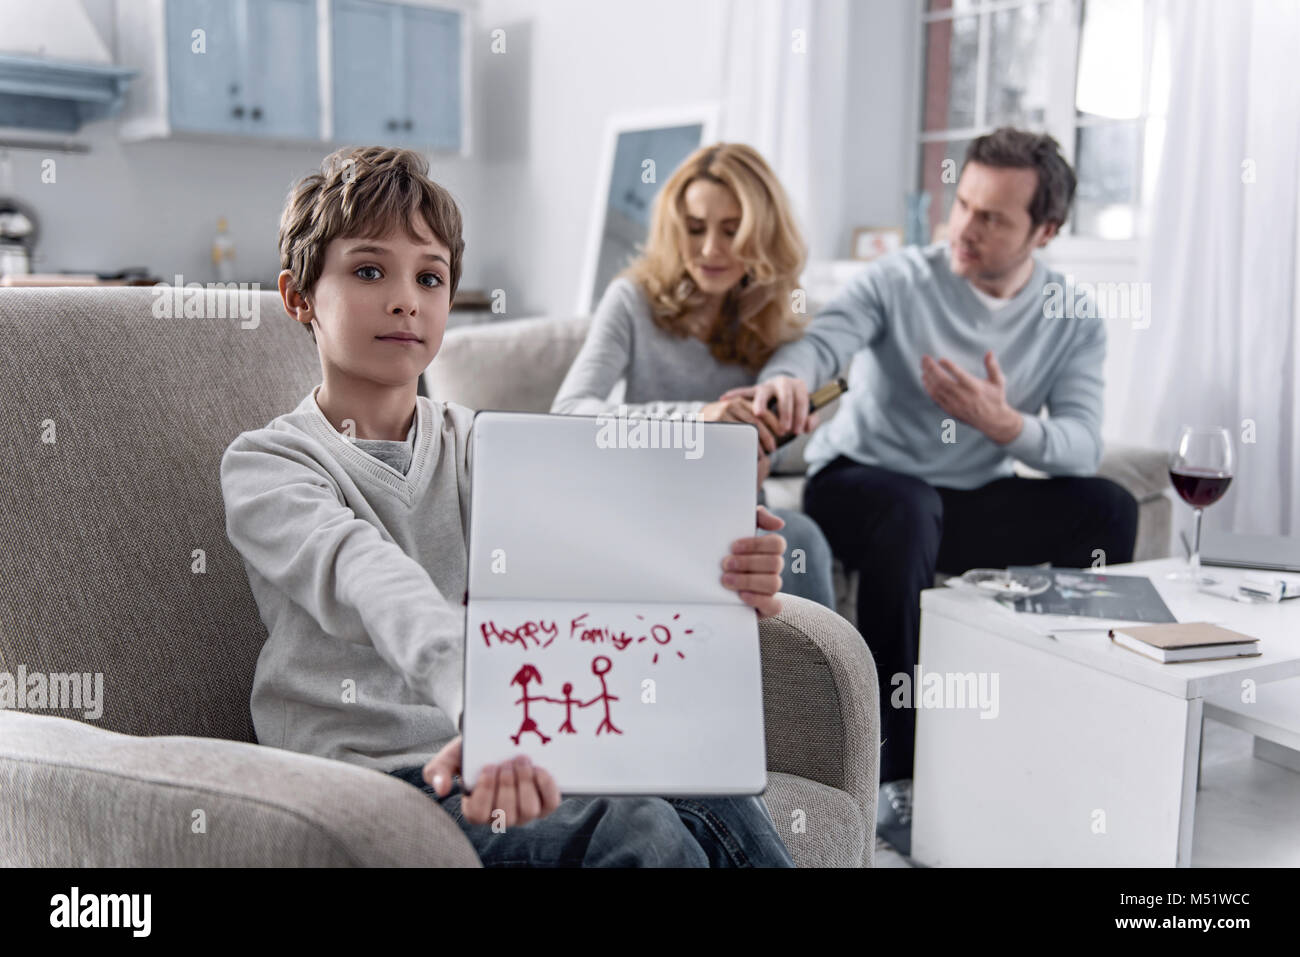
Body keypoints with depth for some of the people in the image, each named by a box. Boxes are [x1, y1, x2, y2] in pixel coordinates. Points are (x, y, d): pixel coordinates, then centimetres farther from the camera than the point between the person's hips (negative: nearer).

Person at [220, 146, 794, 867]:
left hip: (513, 750, 4)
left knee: (718, 803, -24)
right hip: (374, 772, -4)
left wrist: (713, 572, -29)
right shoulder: (264, 464, 0)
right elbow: (372, 580, -23)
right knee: (637, 832, -29)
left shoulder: (476, 444, 15)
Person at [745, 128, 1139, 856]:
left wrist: (1007, 425, -33)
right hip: (858, 481, -3)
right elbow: (819, 341, -28)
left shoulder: (1075, 320, 0)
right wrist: (786, 378, -52)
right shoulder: (900, 281, -9)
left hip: (974, 501, 4)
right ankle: (898, 775, -31)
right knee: (908, 510, -37)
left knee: (1108, 507, -19)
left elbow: (1084, 445, -12)